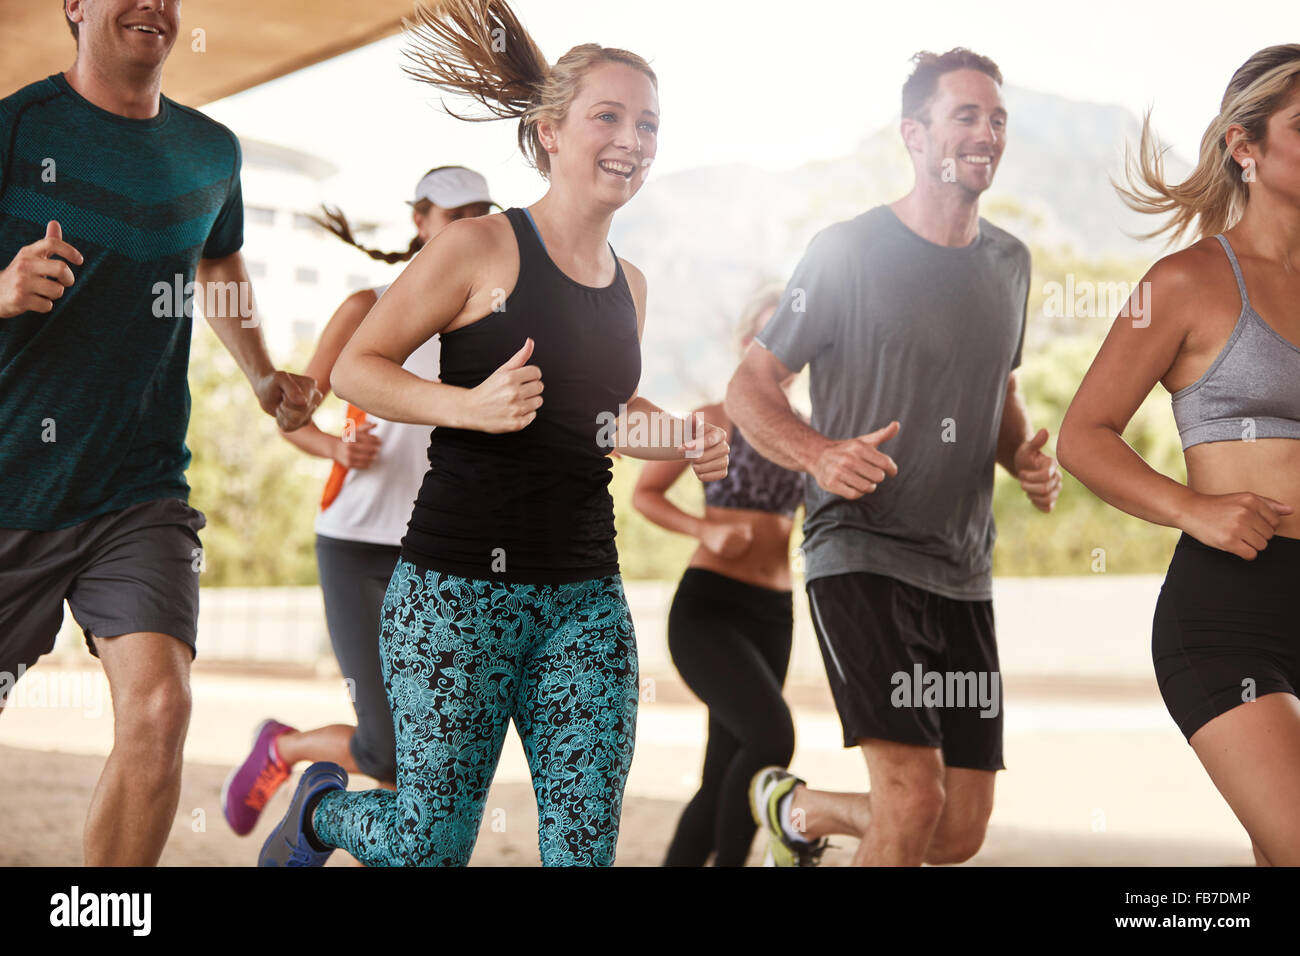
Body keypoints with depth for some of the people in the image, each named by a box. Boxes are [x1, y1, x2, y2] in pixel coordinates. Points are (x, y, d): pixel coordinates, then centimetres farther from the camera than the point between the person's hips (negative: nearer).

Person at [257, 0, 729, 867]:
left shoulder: (628, 285, 13)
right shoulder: (482, 249, -6)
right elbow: (355, 368, -5)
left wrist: (683, 443, 8)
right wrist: (469, 404, -20)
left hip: (587, 596, 5)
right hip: (459, 588, -5)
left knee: (585, 842, -2)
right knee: (433, 845, 3)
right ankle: (323, 807, 34)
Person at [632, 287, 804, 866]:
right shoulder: (715, 421, -2)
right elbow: (645, 494, 4)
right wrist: (707, 531, -12)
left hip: (773, 617, 6)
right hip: (707, 606, -6)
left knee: (723, 782, 7)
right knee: (771, 736, -26)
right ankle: (728, 862, -13)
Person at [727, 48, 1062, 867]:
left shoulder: (1009, 262, 12)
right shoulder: (848, 252, -6)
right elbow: (749, 387, -3)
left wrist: (1029, 458, 3)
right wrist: (821, 456, -23)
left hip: (964, 571, 6)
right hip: (862, 554, -6)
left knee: (962, 832, 9)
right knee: (915, 797, -21)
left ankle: (797, 809, 36)